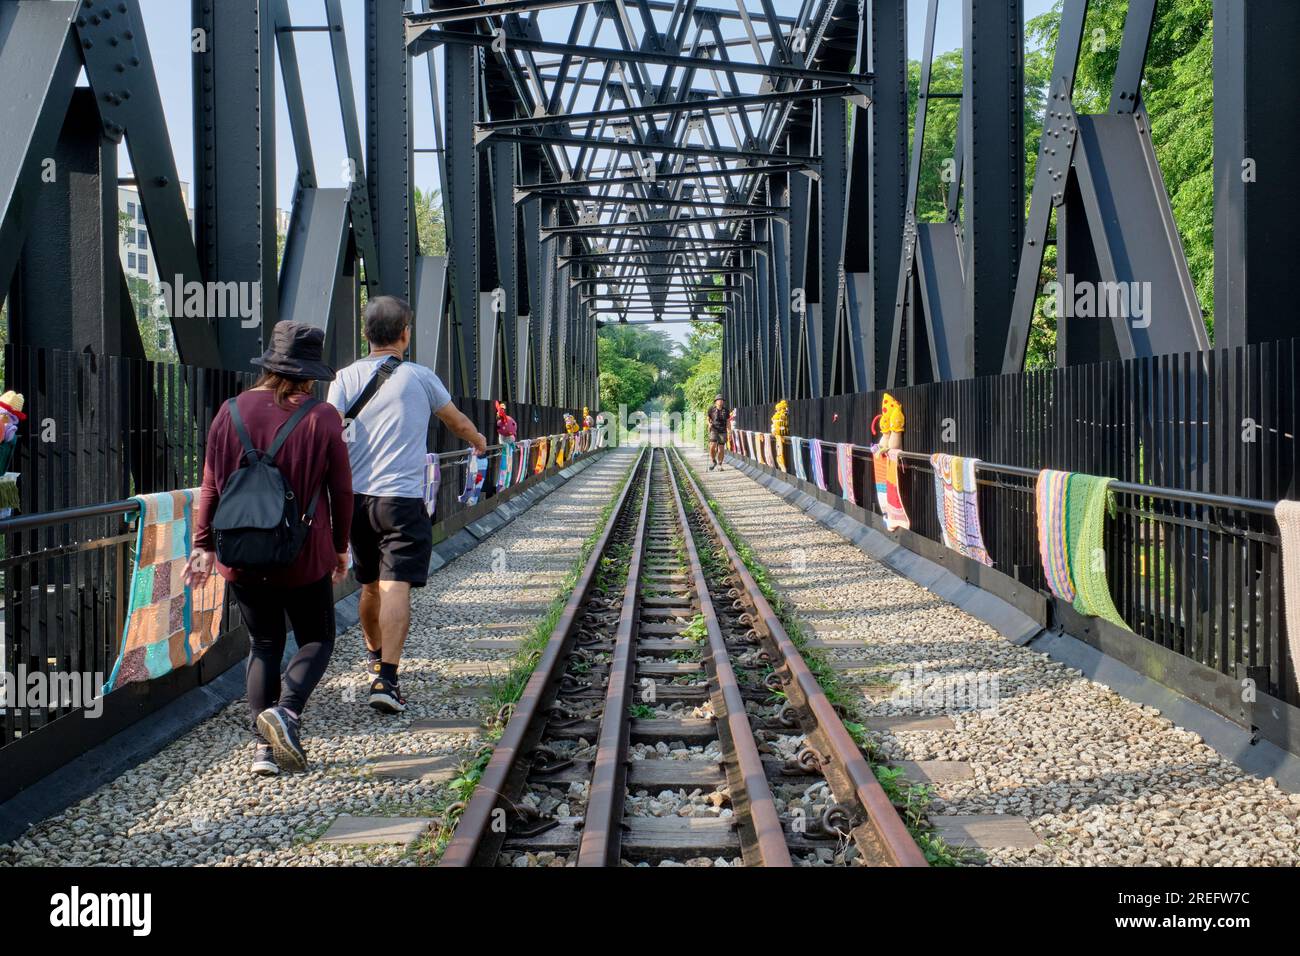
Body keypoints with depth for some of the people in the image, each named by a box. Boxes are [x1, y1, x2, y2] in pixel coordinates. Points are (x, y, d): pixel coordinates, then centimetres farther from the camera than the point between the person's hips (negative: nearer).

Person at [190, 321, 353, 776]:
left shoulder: (232, 412, 0)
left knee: (264, 644, 14)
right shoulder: (322, 417, -7)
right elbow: (341, 490, -3)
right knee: (316, 639, 12)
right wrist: (340, 547, 10)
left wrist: (204, 545, 10)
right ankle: (286, 709, -14)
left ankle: (264, 745, 6)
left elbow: (211, 485, 2)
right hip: (304, 555, -3)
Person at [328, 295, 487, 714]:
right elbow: (458, 422, 19)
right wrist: (479, 441, 40)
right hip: (402, 499, -4)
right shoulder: (419, 378, 2)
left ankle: (375, 656, 40)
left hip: (356, 498, 4)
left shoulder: (346, 378, 4)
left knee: (371, 585, 20)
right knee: (396, 588, -9)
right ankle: (386, 678, -20)